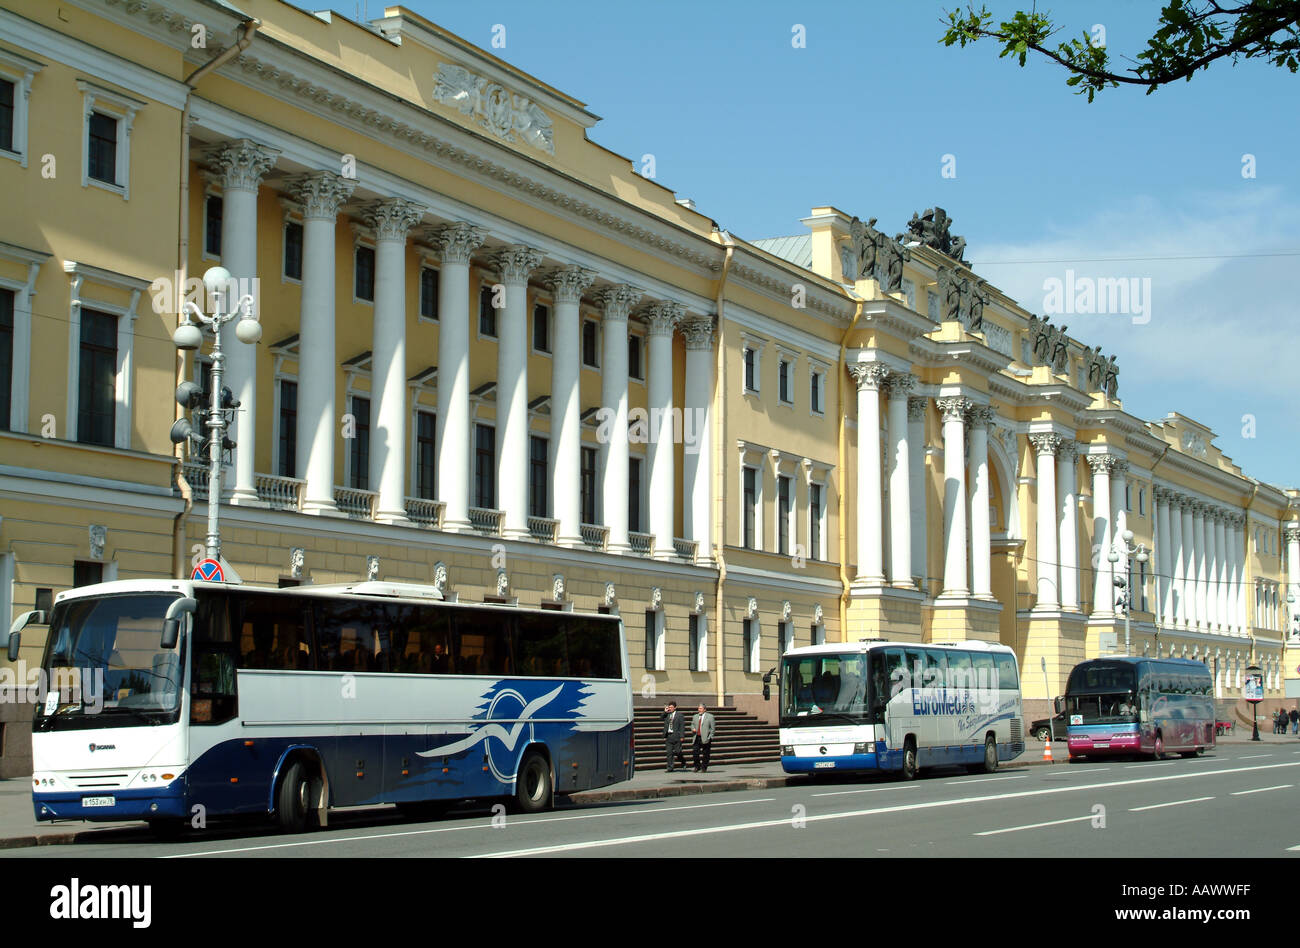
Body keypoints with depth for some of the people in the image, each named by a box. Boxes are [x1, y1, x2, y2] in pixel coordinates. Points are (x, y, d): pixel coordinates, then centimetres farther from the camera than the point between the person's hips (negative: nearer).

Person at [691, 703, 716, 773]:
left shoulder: (710, 717, 0)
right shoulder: (695, 716, 15)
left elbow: (712, 728, -1)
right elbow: (692, 724, 24)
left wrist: (710, 738, -8)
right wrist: (693, 728, 1)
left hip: (705, 738, -4)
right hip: (697, 738, 4)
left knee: (705, 754, 0)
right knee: (695, 752, -5)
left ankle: (704, 768, 10)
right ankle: (697, 766, 11)